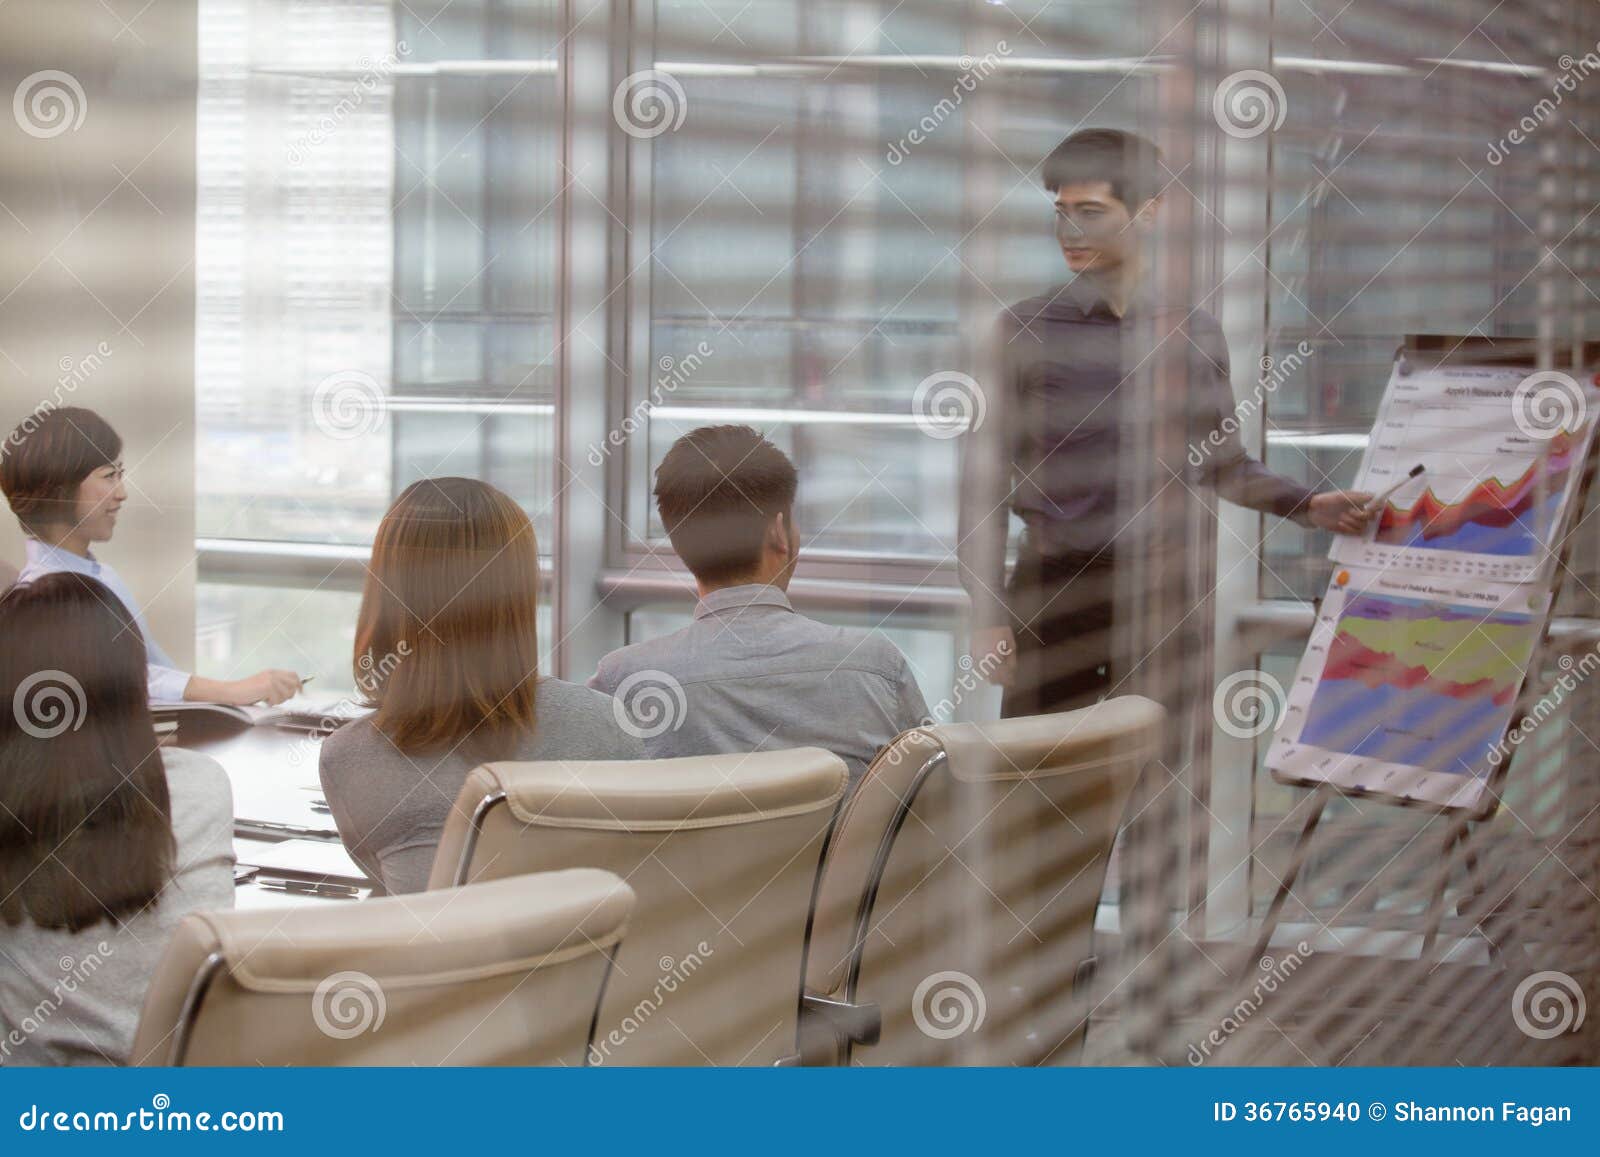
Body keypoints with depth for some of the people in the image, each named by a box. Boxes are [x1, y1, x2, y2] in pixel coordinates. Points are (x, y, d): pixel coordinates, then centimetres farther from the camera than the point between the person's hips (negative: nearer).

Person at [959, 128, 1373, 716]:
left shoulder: (1192, 332, 7)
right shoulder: (1027, 328, 1)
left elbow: (1223, 463, 16)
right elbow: (987, 469, 1)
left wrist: (1310, 506, 0)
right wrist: (988, 612, -5)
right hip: (1054, 583, -2)